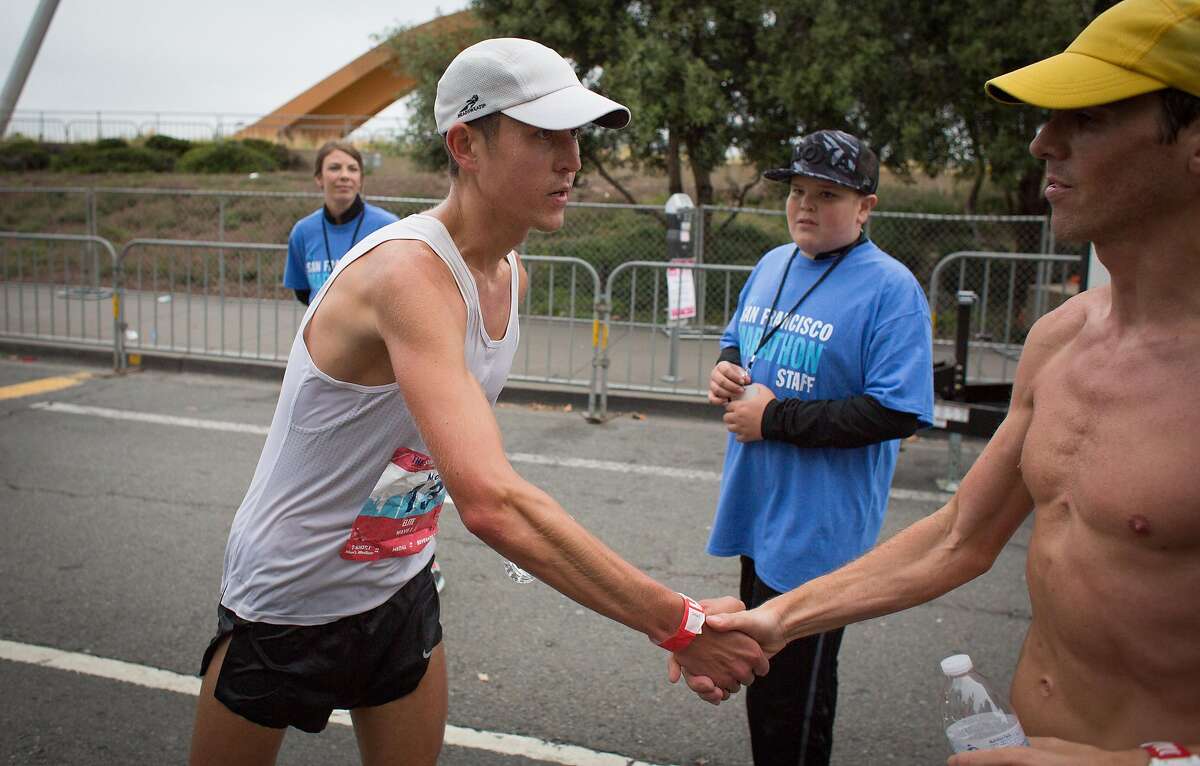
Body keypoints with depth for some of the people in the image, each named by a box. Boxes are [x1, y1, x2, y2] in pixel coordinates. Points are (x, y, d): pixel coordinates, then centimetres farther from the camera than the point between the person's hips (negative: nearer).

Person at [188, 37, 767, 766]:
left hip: (403, 591, 7)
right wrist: (679, 623, -39)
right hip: (287, 605, -6)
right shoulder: (407, 273, -32)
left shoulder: (513, 275, -3)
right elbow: (493, 503, -43)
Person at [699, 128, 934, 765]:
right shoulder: (773, 264, 8)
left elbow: (897, 413, -23)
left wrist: (777, 418, -20)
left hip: (818, 529, -7)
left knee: (789, 712, 5)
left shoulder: (890, 288, -15)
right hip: (755, 510, 8)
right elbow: (736, 344, 23)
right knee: (761, 682, 24)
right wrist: (724, 372, -1)